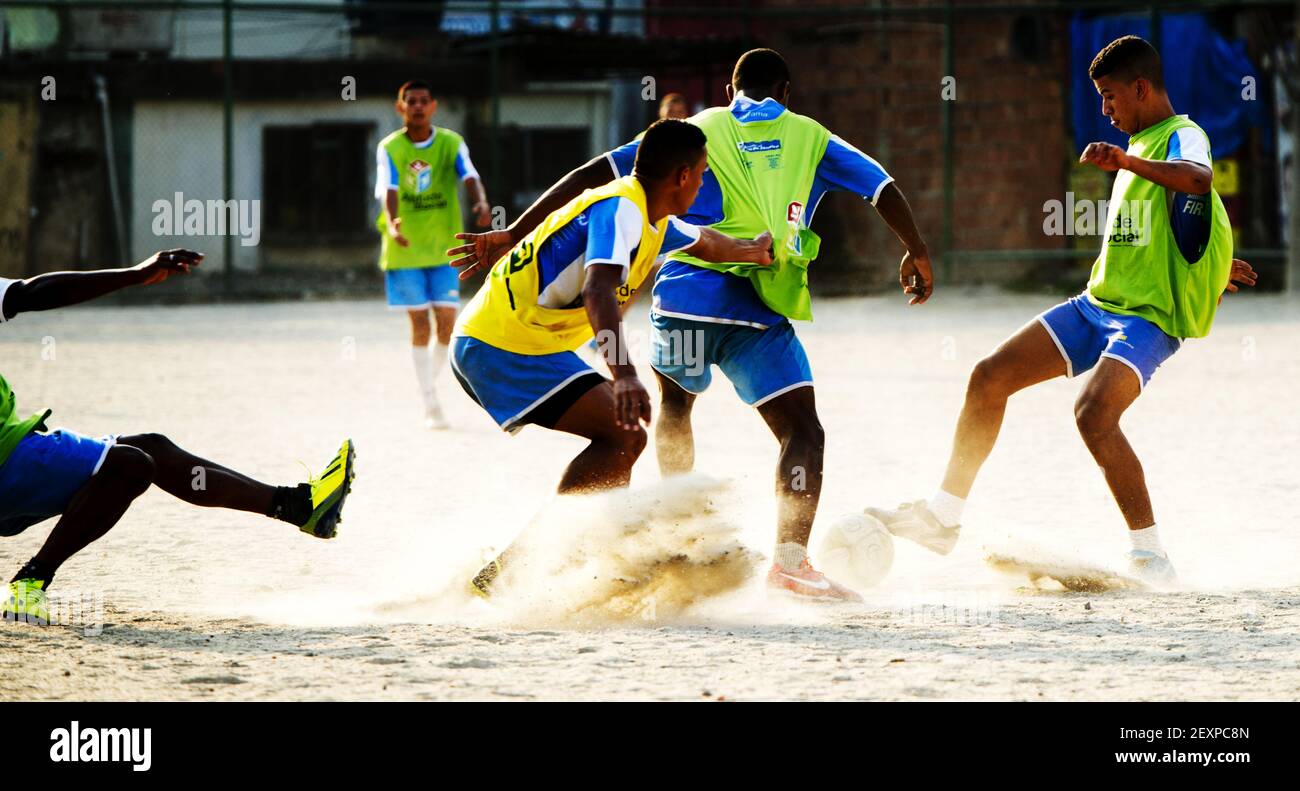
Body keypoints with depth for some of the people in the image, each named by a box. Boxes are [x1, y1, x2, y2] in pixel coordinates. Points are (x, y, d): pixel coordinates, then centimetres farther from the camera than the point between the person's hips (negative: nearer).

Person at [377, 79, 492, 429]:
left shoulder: (452, 144, -1)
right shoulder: (390, 149, -4)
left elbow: (470, 178, -16)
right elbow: (389, 190, -18)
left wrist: (481, 204, -39)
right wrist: (392, 224, -39)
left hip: (444, 246, 1)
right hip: (405, 249, -1)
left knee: (446, 320, -2)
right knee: (419, 323, -2)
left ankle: (430, 382, 22)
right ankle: (430, 404, 2)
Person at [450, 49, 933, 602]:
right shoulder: (810, 138, 17)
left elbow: (593, 174, 10)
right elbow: (884, 189, 11)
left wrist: (514, 234, 9)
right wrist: (917, 254, 29)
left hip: (684, 292, 2)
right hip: (761, 310, -2)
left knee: (674, 401, 31)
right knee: (802, 433, -1)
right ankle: (790, 561, -19)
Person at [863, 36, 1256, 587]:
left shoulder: (1182, 137, -12)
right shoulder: (1142, 144, 18)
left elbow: (1198, 178, -38)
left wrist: (1128, 161, -53)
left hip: (1148, 318, -9)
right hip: (1097, 304, 9)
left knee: (1094, 413, -30)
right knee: (989, 377, 1)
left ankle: (1150, 557, -21)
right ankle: (944, 517, 10)